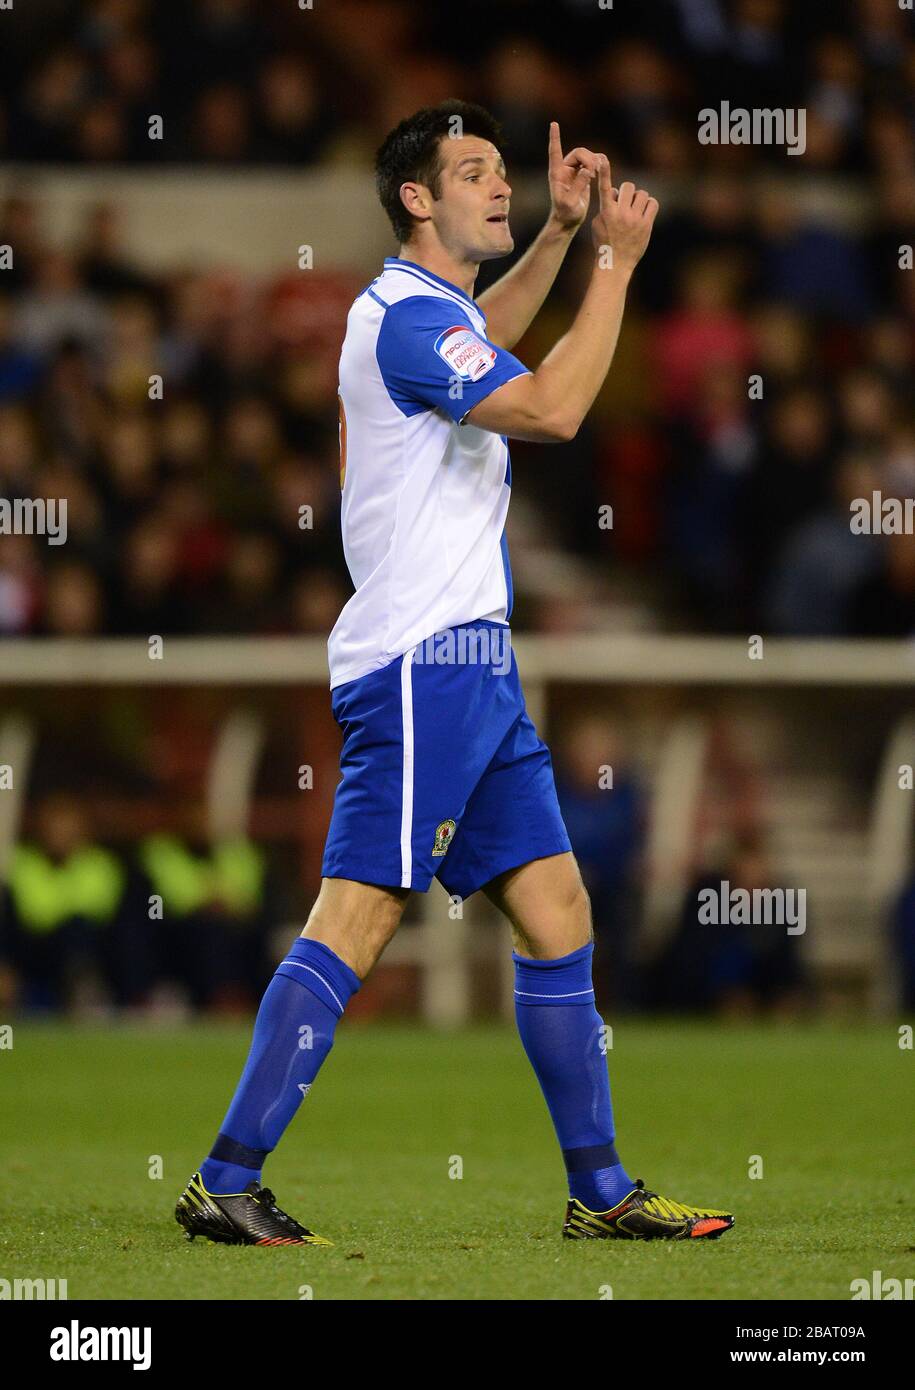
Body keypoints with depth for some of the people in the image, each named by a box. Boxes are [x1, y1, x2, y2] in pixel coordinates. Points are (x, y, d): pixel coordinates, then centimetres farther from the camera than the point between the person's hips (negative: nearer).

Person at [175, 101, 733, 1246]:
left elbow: (486, 346, 43)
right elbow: (551, 410, -24)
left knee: (556, 913, 7)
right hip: (418, 666, -10)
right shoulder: (406, 316, -13)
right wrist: (616, 260, -16)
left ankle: (599, 1191, 10)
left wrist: (558, 234, 31)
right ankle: (225, 1183, -12)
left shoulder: (430, 310, 18)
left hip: (473, 670, 10)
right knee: (357, 920, -13)